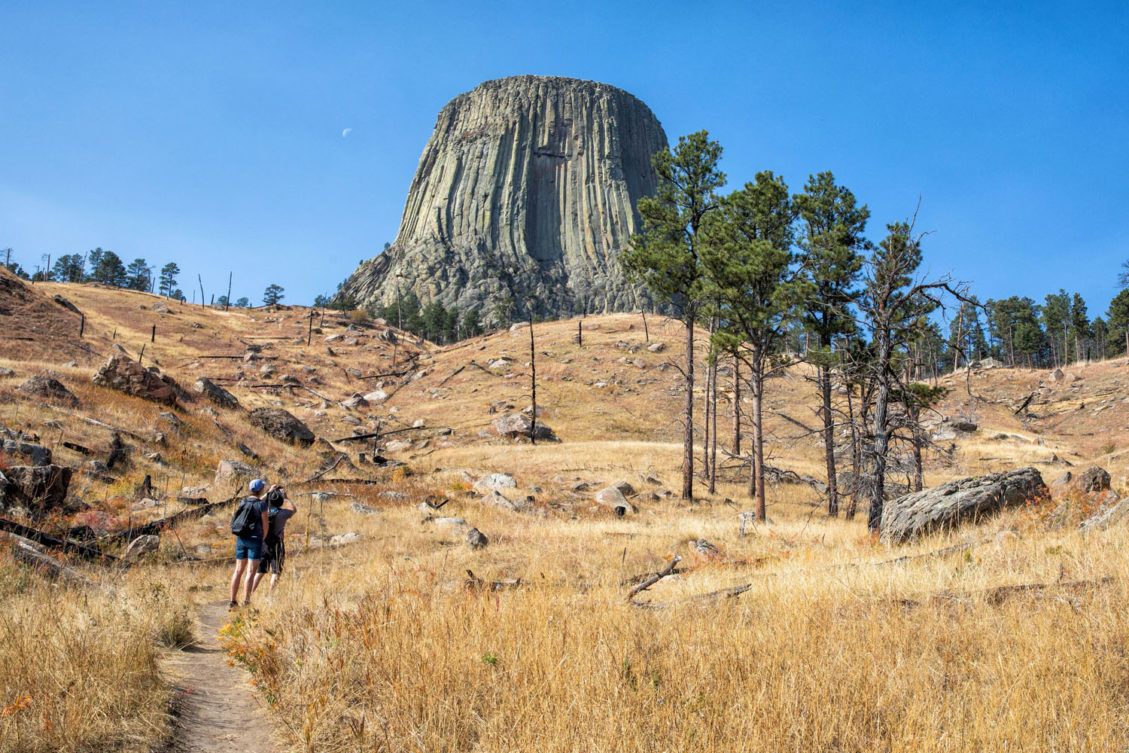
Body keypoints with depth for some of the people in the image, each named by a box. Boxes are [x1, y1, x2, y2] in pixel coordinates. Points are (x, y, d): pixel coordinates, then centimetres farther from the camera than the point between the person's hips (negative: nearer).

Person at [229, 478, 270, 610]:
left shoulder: (243, 501, 6)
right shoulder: (262, 505, -11)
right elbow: (265, 524, -8)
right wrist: (263, 538, 10)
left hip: (241, 539, 6)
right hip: (255, 539, -6)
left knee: (238, 570, 12)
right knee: (251, 572, -4)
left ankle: (233, 601, 14)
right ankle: (246, 602, -7)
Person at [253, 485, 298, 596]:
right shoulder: (282, 513, -13)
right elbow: (294, 510, 9)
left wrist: (269, 492, 20)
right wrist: (286, 497, 9)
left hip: (263, 544, 4)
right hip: (277, 545, -4)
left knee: (260, 571, 12)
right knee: (276, 572, 5)